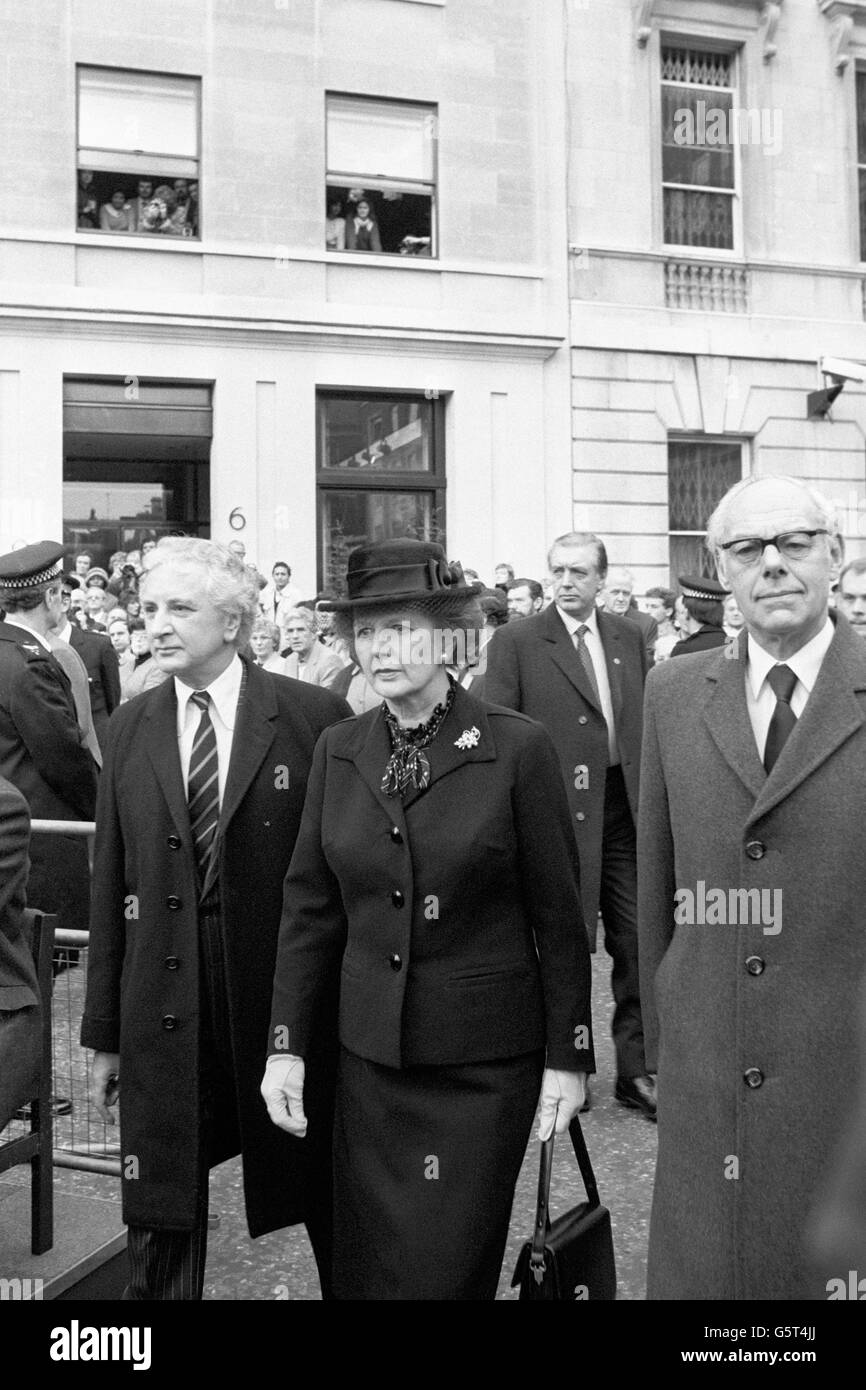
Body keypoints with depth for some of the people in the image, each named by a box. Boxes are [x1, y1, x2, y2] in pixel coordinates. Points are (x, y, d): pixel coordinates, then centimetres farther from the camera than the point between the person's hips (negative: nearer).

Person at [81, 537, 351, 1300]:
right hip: (164, 1003, 3)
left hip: (287, 990, -3)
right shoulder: (131, 726, 4)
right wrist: (104, 1030, 6)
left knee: (327, 1197, 13)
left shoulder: (314, 717, -8)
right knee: (160, 1210, 14)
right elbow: (110, 883, 5)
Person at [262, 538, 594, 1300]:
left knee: (446, 1268, 6)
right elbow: (310, 906, 6)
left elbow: (558, 915, -6)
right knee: (363, 1265, 15)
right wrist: (286, 1042, 3)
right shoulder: (338, 751, 2)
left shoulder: (518, 748, -10)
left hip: (486, 1058, -4)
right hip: (369, 1052, 4)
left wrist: (569, 1054, -4)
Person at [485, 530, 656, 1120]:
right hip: (558, 814, -4)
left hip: (628, 810, 4)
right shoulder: (515, 642, -4)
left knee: (638, 946, 6)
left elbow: (647, 721, 14)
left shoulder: (631, 637, 10)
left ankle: (637, 1072, 20)